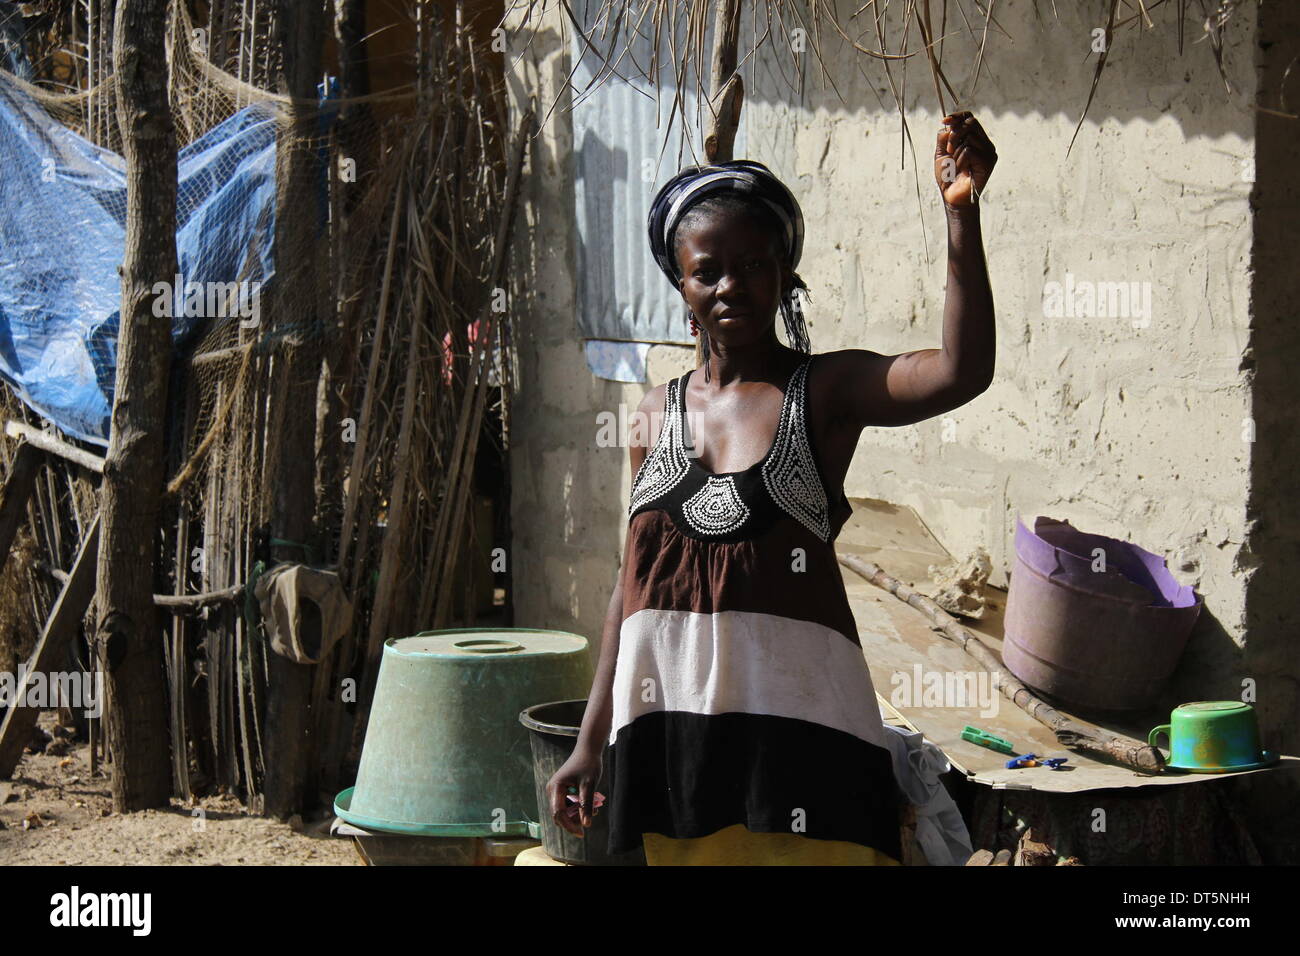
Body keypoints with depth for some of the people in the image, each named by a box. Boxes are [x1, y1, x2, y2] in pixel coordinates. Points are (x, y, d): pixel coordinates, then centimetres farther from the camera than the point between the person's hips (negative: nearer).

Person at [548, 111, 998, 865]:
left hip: (793, 717, -4)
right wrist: (594, 739, 14)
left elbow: (963, 372, -21)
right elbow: (637, 576, 14)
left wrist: (962, 214, -32)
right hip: (668, 715, 4)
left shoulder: (827, 390, -2)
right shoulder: (658, 413, 10)